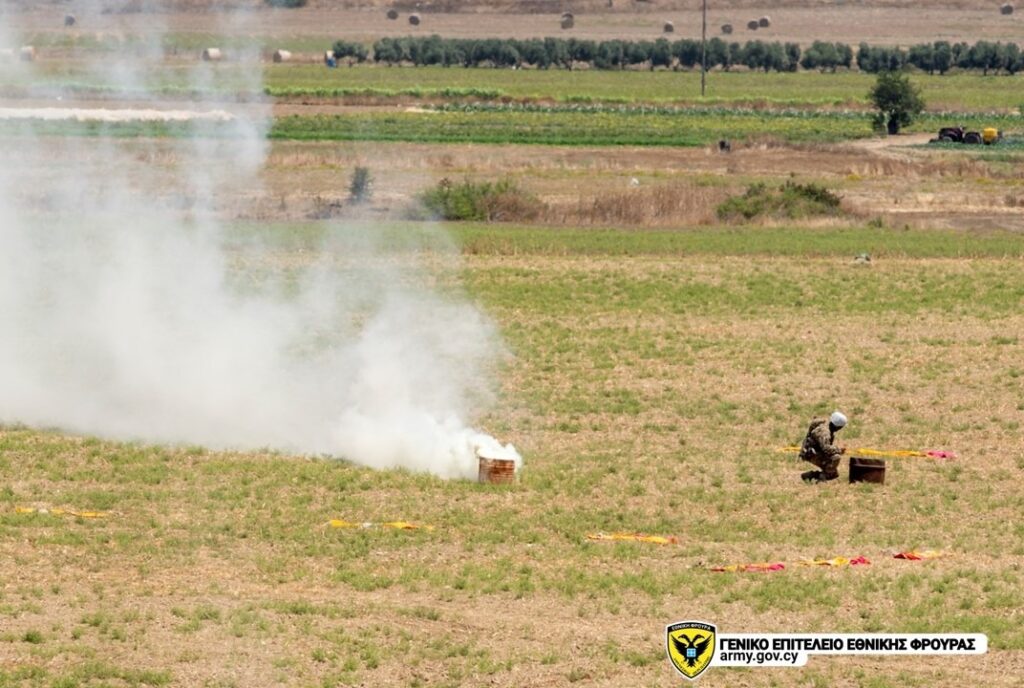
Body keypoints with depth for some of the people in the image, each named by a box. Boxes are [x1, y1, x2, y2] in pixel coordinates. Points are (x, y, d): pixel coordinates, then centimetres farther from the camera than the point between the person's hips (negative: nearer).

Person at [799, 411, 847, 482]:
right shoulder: (824, 431, -27)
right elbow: (826, 448, -37)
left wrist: (838, 448, 4)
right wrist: (839, 450, -26)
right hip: (811, 454, -10)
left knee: (834, 474, 13)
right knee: (835, 457, -27)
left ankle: (808, 475, 15)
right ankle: (822, 477, -16)